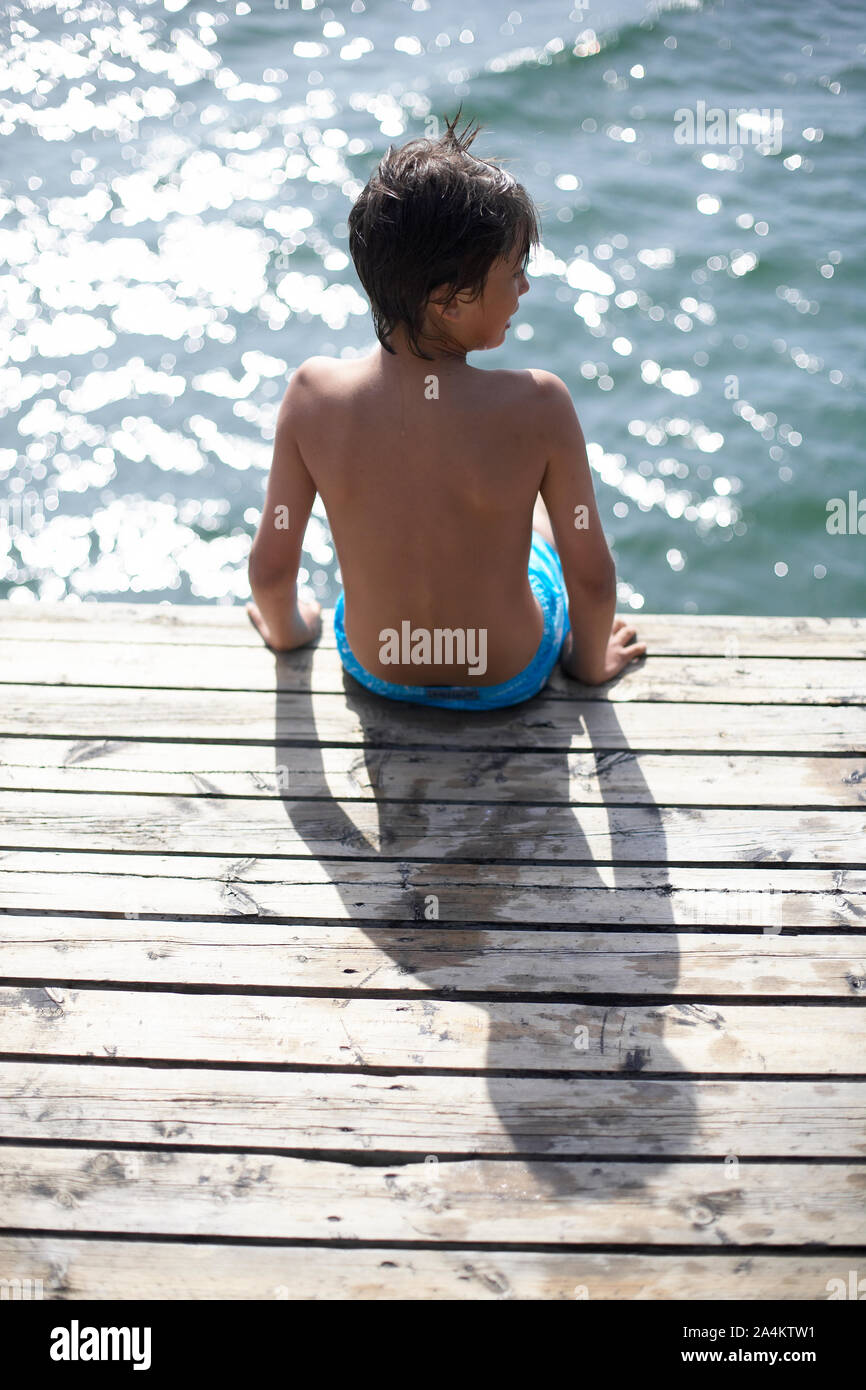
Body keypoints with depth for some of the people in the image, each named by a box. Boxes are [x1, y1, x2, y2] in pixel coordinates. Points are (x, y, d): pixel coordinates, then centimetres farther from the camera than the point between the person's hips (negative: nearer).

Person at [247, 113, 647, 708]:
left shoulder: (314, 391, -24)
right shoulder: (537, 403, -30)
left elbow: (270, 567, -12)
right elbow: (593, 578, -19)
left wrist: (286, 628, 11)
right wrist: (591, 659, 3)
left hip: (372, 666, 2)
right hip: (510, 677, -1)